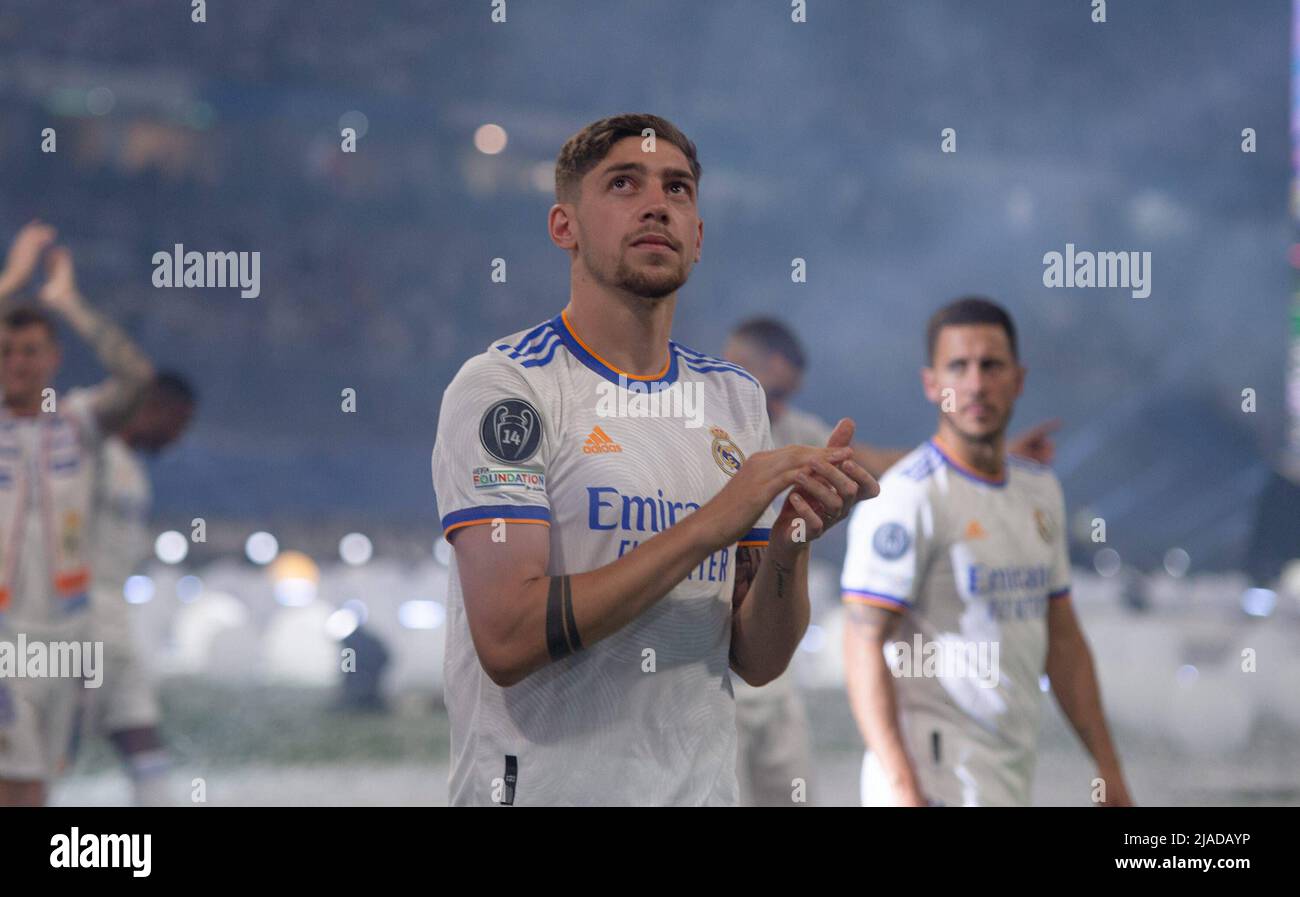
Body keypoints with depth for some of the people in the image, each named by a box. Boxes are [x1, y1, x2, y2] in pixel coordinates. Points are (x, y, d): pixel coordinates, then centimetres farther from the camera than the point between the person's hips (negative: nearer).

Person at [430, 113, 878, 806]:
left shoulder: (735, 398, 8)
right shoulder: (502, 385, -10)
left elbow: (756, 663, 6)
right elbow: (507, 641, -21)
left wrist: (789, 541, -13)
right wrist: (707, 526, -22)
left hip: (703, 788, 6)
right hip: (544, 788, -5)